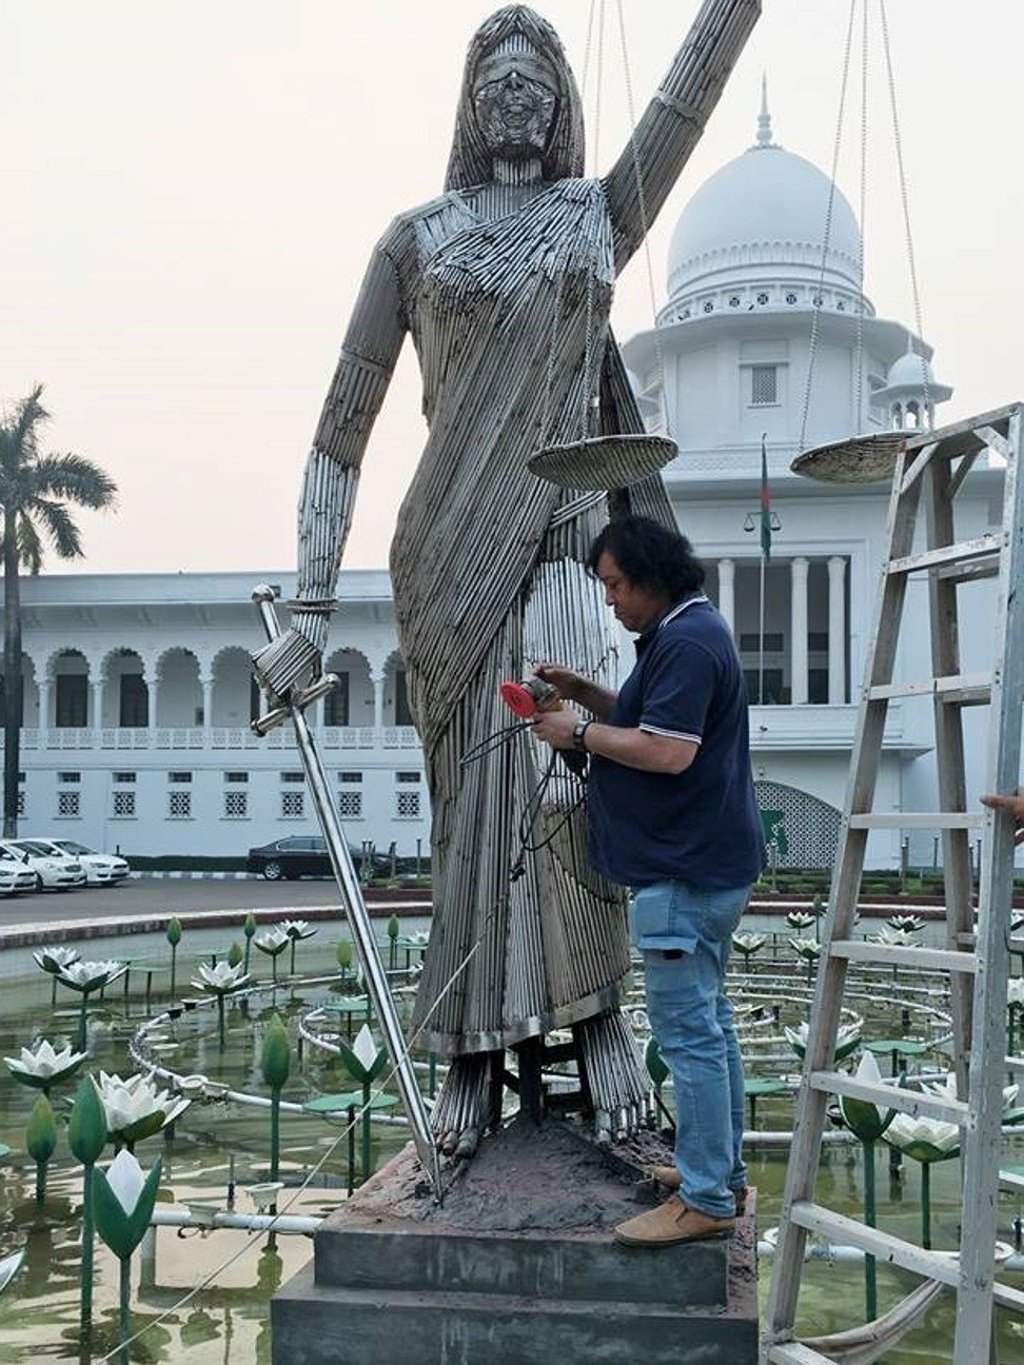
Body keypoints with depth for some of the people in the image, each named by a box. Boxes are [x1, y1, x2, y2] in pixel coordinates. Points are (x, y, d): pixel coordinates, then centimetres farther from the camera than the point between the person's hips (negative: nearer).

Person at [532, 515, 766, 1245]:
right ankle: (724, 1171, 29)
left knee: (689, 1031, -6)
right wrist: (583, 691, 8)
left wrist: (579, 732, -16)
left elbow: (668, 749, -26)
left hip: (686, 870, -12)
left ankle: (706, 1200, 2)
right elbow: (650, 720, 21)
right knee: (709, 1020, 18)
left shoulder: (686, 642, -18)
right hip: (706, 860, 12)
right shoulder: (688, 631, 16)